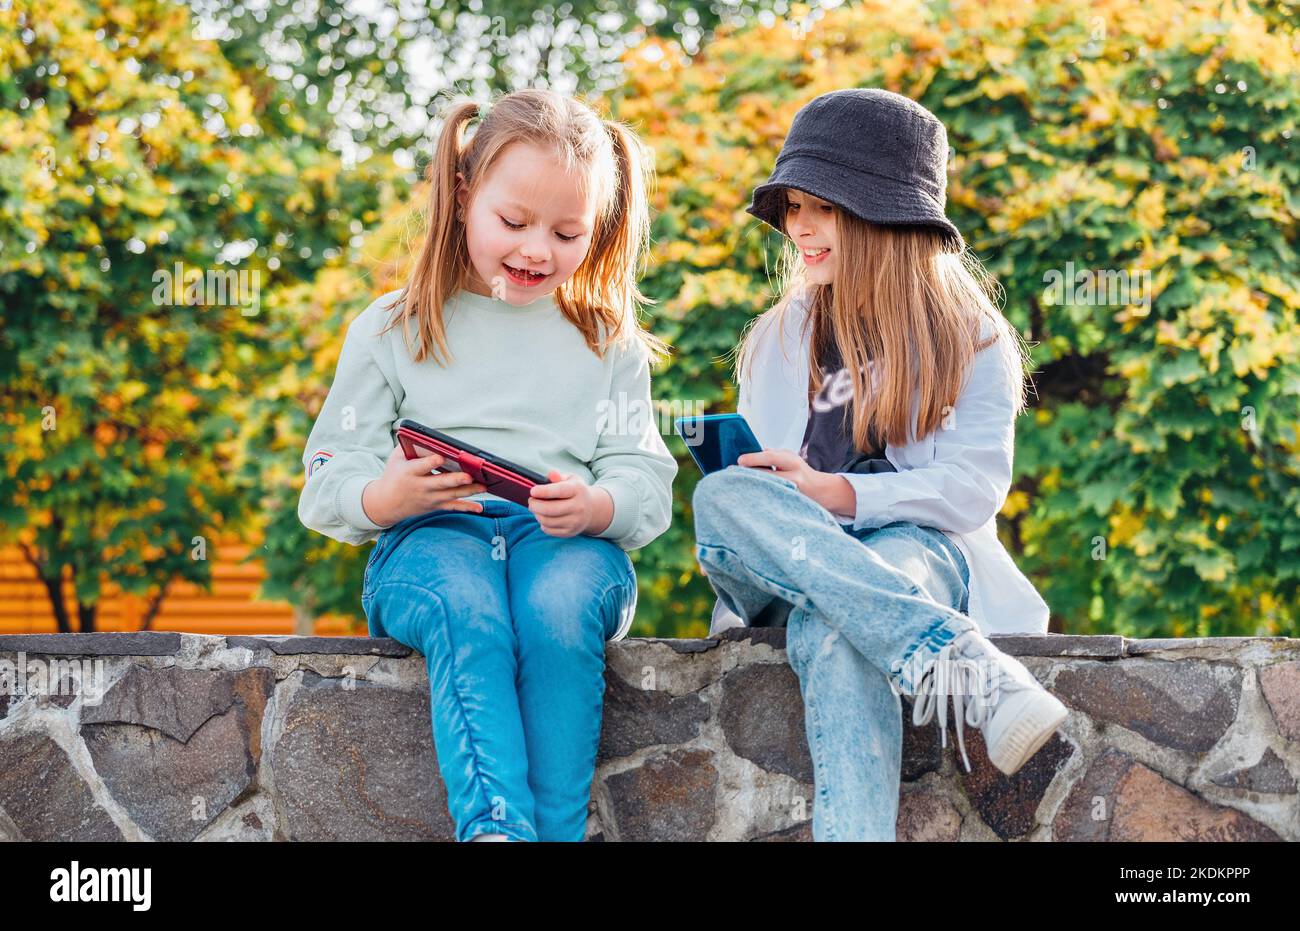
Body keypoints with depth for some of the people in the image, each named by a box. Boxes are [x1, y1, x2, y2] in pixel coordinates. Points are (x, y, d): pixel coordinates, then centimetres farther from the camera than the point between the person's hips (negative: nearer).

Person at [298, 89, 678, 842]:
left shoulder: (607, 342, 19)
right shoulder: (392, 332, 15)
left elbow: (647, 483, 9)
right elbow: (326, 486, 10)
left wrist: (597, 506, -16)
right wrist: (386, 497, -14)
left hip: (567, 543, 1)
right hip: (431, 536, -1)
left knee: (560, 609, -36)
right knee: (465, 614, -37)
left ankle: (559, 830, -39)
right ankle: (495, 823, -53)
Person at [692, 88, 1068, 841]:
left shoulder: (972, 340, 7)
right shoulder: (777, 341, 21)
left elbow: (974, 488, -5)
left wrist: (838, 495, -18)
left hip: (922, 552, -3)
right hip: (793, 569, 4)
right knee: (722, 496, -34)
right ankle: (971, 670, -50)